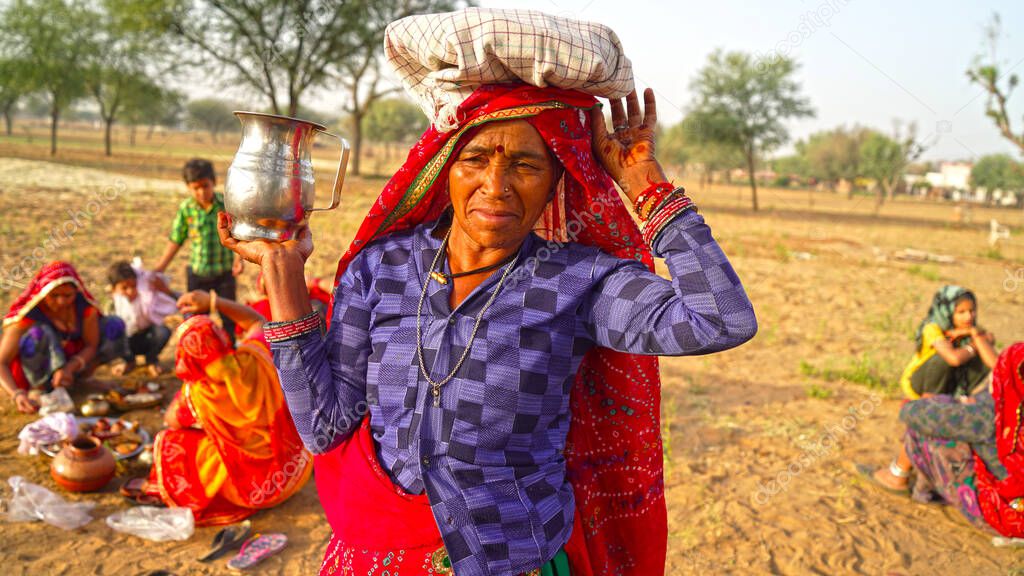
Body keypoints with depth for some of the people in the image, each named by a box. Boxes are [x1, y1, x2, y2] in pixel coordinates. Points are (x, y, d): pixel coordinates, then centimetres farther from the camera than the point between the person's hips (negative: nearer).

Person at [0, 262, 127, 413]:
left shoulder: (84, 304, -16)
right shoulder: (27, 315, -25)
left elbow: (91, 345, -13)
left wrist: (69, 368, -32)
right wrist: (17, 394, -44)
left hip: (70, 363, 5)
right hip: (34, 373, -5)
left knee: (115, 325, -11)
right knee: (39, 333, -34)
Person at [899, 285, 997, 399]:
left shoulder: (972, 330, -10)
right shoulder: (933, 329, -27)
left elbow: (994, 363, -24)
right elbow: (954, 359, -45)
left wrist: (975, 333, -29)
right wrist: (972, 348, -24)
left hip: (947, 384, 5)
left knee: (984, 359, -15)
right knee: (944, 356, -33)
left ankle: (957, 395, -1)